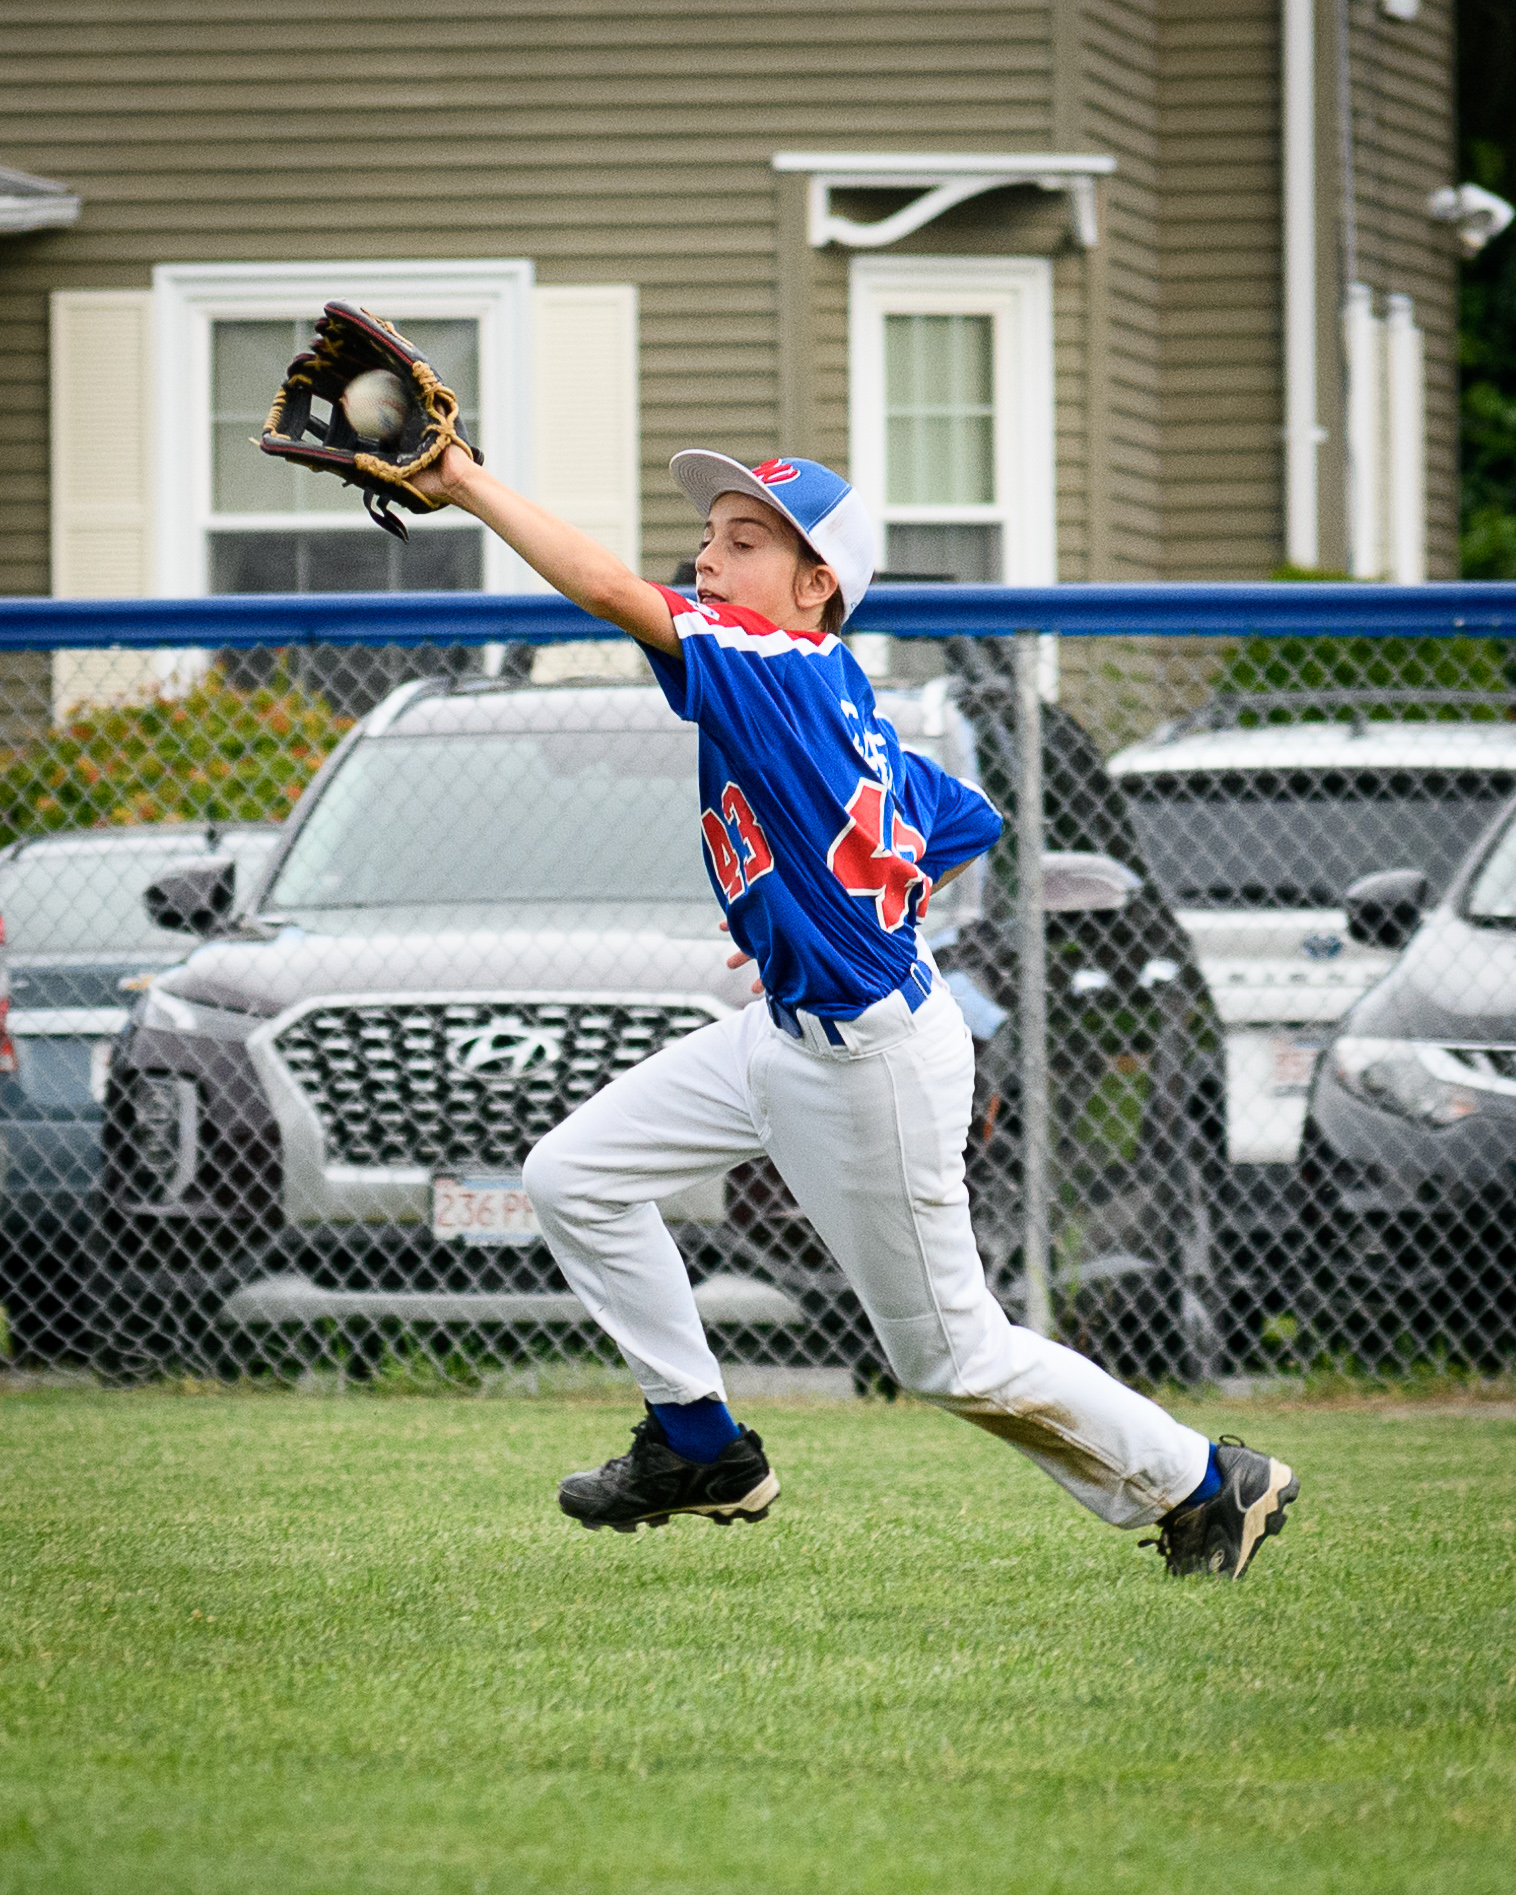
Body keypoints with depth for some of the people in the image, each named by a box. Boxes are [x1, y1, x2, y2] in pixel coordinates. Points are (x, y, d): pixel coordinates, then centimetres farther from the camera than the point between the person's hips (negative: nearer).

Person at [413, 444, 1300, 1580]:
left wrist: (470, 486, -29)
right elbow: (965, 827, 15)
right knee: (575, 1177, 6)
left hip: (871, 1063, -10)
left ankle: (1206, 1485, 20)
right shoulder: (841, 708, 3)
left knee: (955, 1356, 4)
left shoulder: (782, 673, -23)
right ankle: (700, 1445, 16)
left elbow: (615, 594, -32)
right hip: (786, 1032, 10)